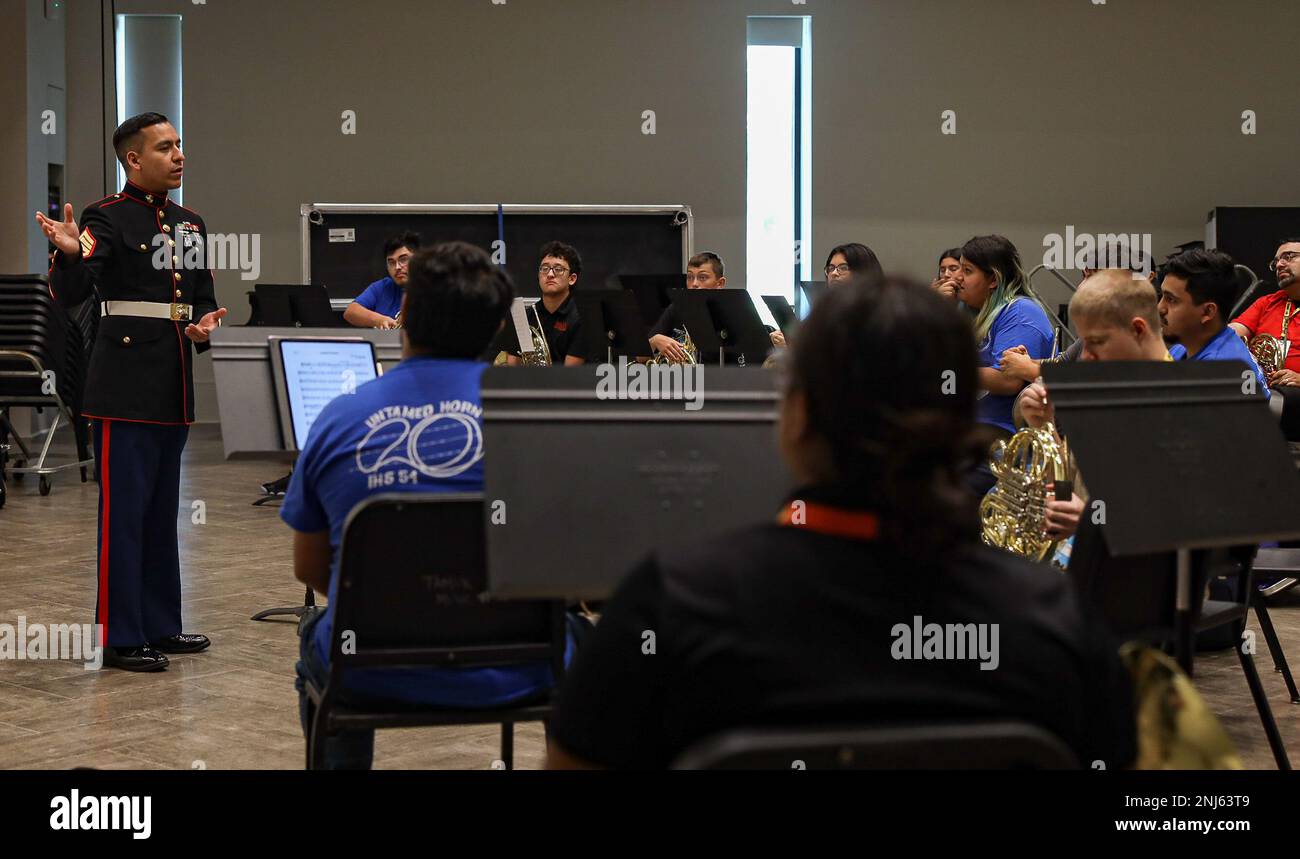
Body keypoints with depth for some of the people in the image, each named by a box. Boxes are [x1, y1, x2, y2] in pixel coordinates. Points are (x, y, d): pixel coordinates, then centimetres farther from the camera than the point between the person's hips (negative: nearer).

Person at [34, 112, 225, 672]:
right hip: (126, 388, -7)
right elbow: (69, 295, -20)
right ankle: (121, 638, 4)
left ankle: (160, 625, 24)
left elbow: (204, 299, 20)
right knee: (124, 511, -3)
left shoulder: (190, 224, 14)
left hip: (174, 388, 7)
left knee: (162, 511, 14)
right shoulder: (107, 218, -8)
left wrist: (204, 327, -2)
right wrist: (70, 254, -40)